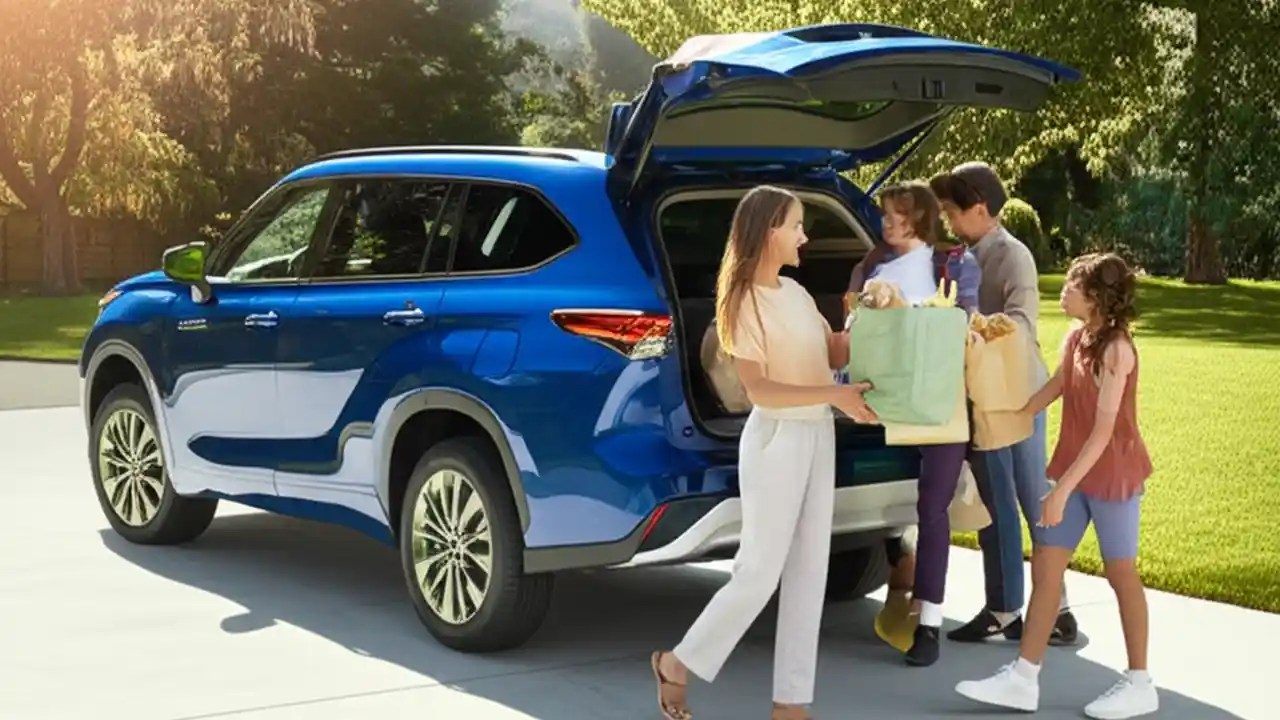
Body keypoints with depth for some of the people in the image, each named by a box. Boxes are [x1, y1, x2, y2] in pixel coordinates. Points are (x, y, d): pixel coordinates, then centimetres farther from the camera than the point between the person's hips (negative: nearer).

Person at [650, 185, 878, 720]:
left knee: (809, 572, 8)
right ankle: (677, 664, 17)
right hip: (777, 439, -8)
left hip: (819, 436, 8)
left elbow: (836, 353, 17)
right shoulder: (745, 301, -13)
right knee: (759, 572, -3)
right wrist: (834, 394, -26)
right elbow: (759, 391, -19)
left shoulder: (795, 292, 10)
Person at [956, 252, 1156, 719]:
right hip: (1076, 473, 8)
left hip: (1113, 476, -8)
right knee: (1045, 567, 5)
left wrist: (1061, 489, -25)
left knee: (1121, 574, 2)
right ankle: (1023, 679, 9)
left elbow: (1104, 430, -23)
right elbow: (1053, 390, 20)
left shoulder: (1116, 349, -19)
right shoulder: (1075, 339, 5)